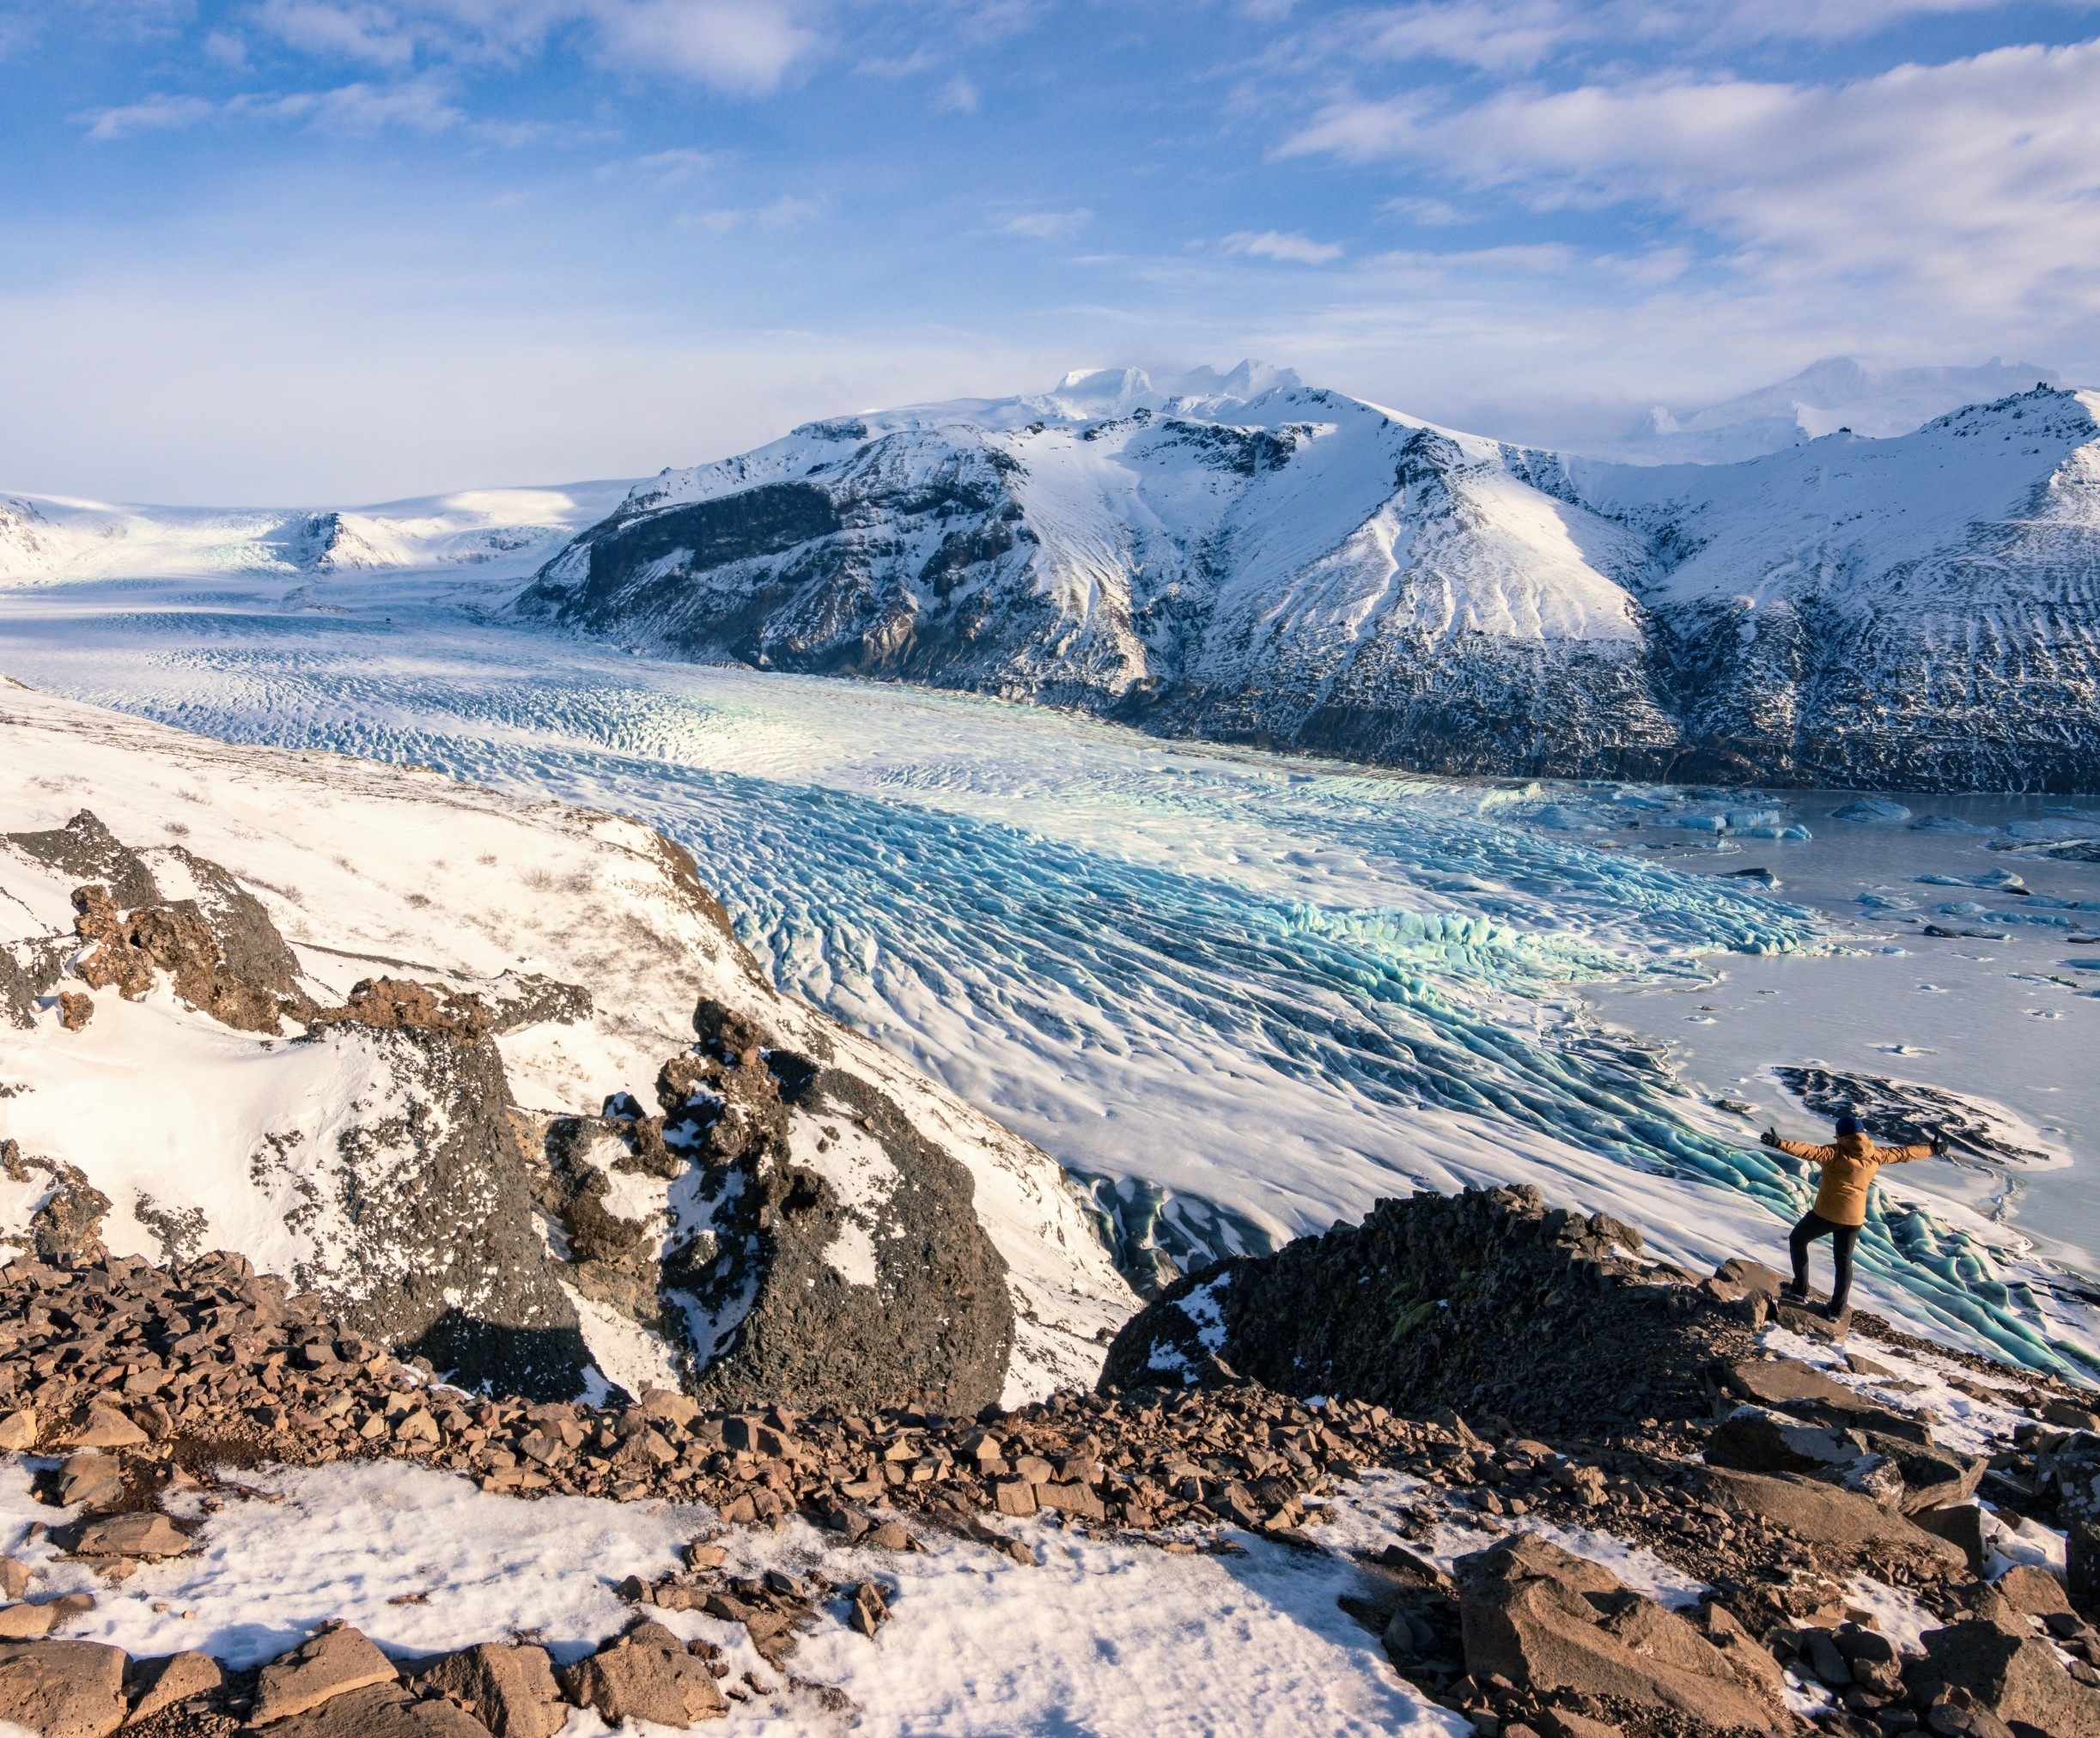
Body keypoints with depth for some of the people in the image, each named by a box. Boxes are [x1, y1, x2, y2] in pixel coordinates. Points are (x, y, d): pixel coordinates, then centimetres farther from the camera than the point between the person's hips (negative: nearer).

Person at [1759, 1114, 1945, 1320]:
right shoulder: (1876, 1155, 2)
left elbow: (1810, 1151, -32)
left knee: (1797, 1240, 16)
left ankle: (1800, 1291, 12)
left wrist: (1780, 1144, -44)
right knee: (1844, 1262, 19)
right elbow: (1904, 1153, 16)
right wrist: (1932, 1149, 32)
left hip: (1827, 1213, -5)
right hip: (1854, 1218, 5)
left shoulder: (1836, 1153, -15)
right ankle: (1837, 1309, 22)